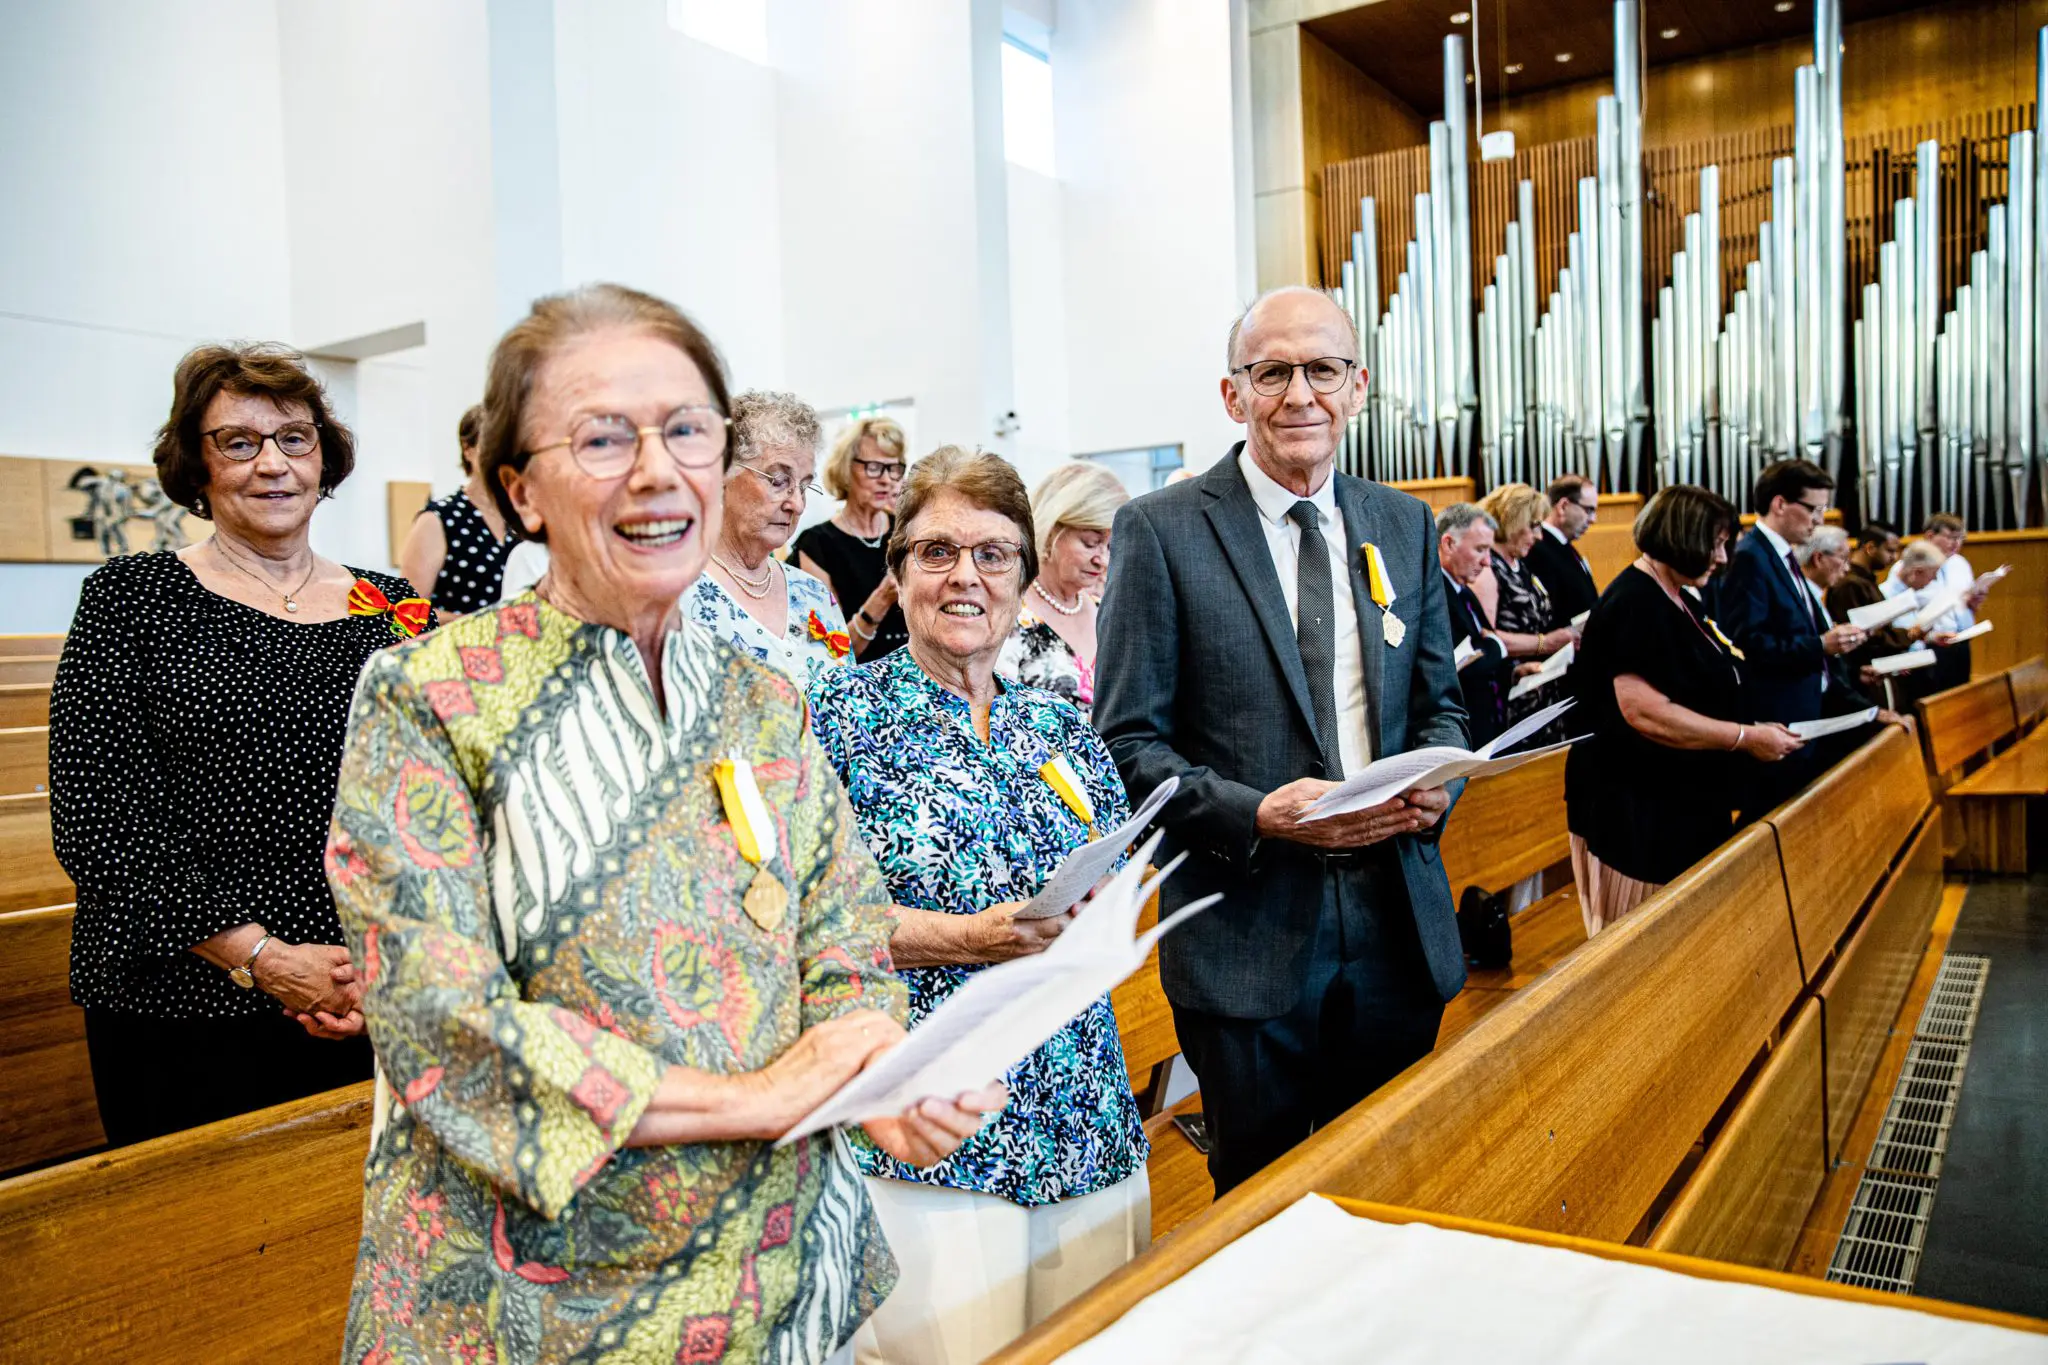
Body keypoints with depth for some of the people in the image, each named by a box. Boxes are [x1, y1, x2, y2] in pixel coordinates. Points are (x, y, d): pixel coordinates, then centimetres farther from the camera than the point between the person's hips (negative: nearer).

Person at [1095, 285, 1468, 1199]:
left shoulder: (1405, 525, 9)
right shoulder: (1160, 530, -6)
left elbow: (1440, 703, 16)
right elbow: (1129, 742, -8)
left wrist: (1438, 783, -6)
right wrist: (1255, 815, -22)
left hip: (1396, 917, 4)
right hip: (1248, 925, -4)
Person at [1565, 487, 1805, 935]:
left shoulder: (1679, 601, 14)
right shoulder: (1634, 603, -17)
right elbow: (1646, 713, -26)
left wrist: (1753, 730, 9)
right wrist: (1746, 737, -19)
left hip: (1684, 803, 10)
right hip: (1638, 809, -10)